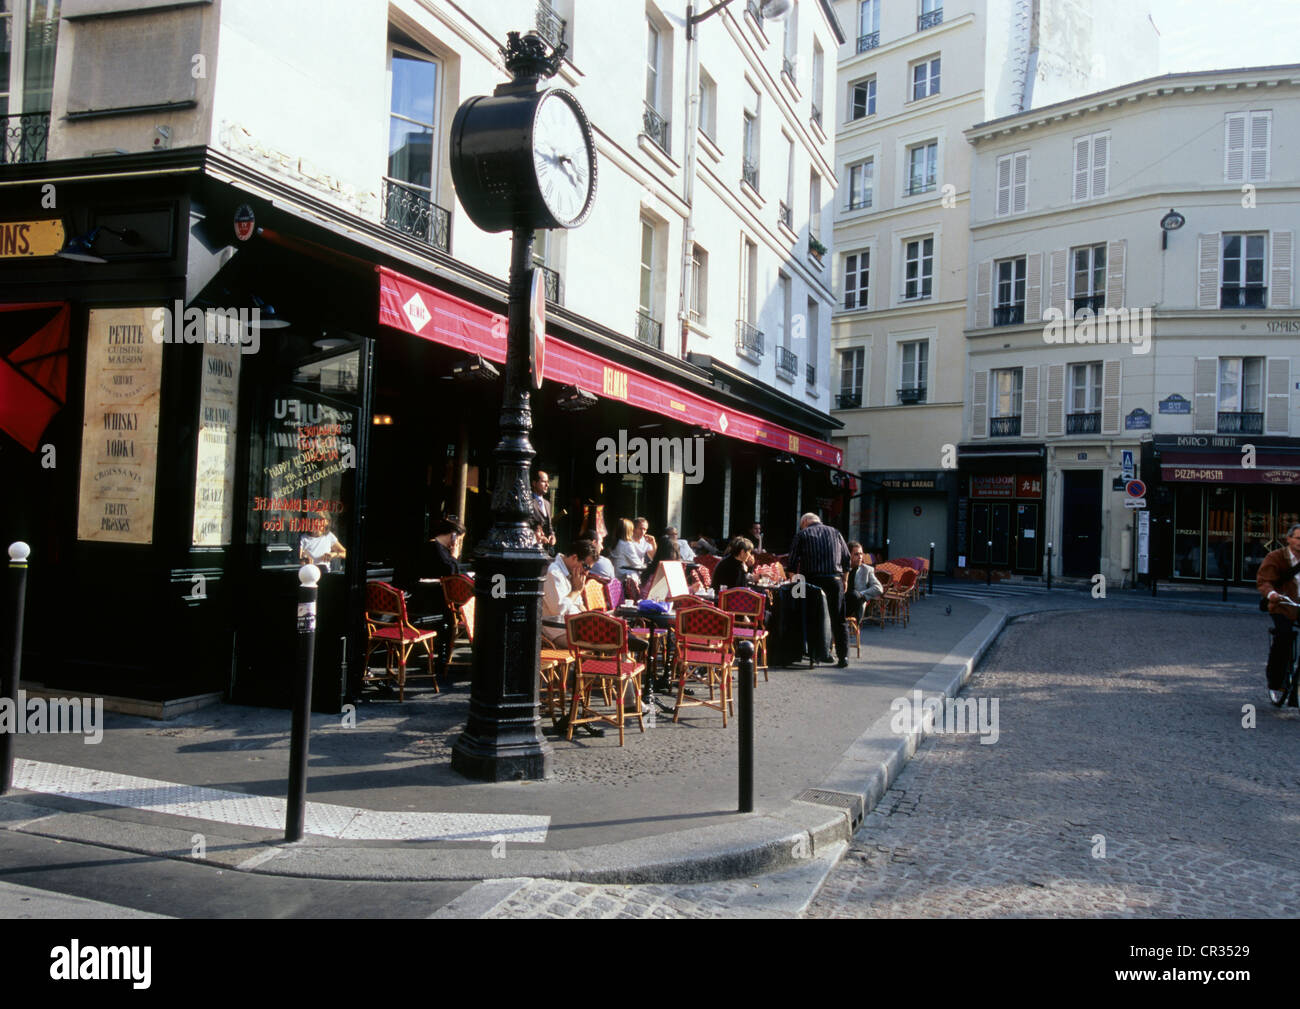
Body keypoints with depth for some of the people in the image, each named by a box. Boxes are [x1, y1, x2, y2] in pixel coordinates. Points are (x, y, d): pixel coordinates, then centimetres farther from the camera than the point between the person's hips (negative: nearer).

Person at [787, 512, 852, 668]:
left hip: (812, 580, -2)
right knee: (838, 620, 4)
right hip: (834, 579, 2)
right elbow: (846, 558, 16)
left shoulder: (802, 534, 6)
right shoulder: (834, 532, 15)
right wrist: (844, 580, 24)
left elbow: (793, 561, 3)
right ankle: (843, 657, -1)